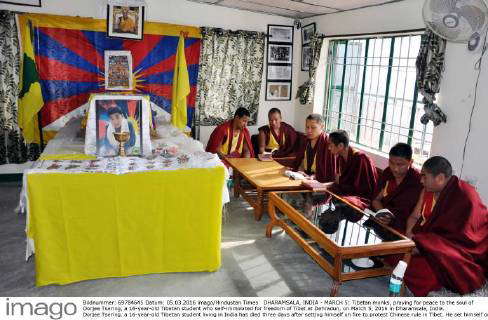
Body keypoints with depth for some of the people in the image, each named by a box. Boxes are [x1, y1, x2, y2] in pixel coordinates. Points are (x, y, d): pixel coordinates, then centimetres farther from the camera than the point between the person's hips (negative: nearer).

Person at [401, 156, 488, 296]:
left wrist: (421, 244, -24)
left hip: (462, 251, -7)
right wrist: (410, 235, -13)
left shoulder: (465, 196, -19)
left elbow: (462, 237, -21)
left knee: (418, 268, -31)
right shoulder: (429, 190, 3)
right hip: (430, 241, 7)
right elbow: (414, 217, 9)